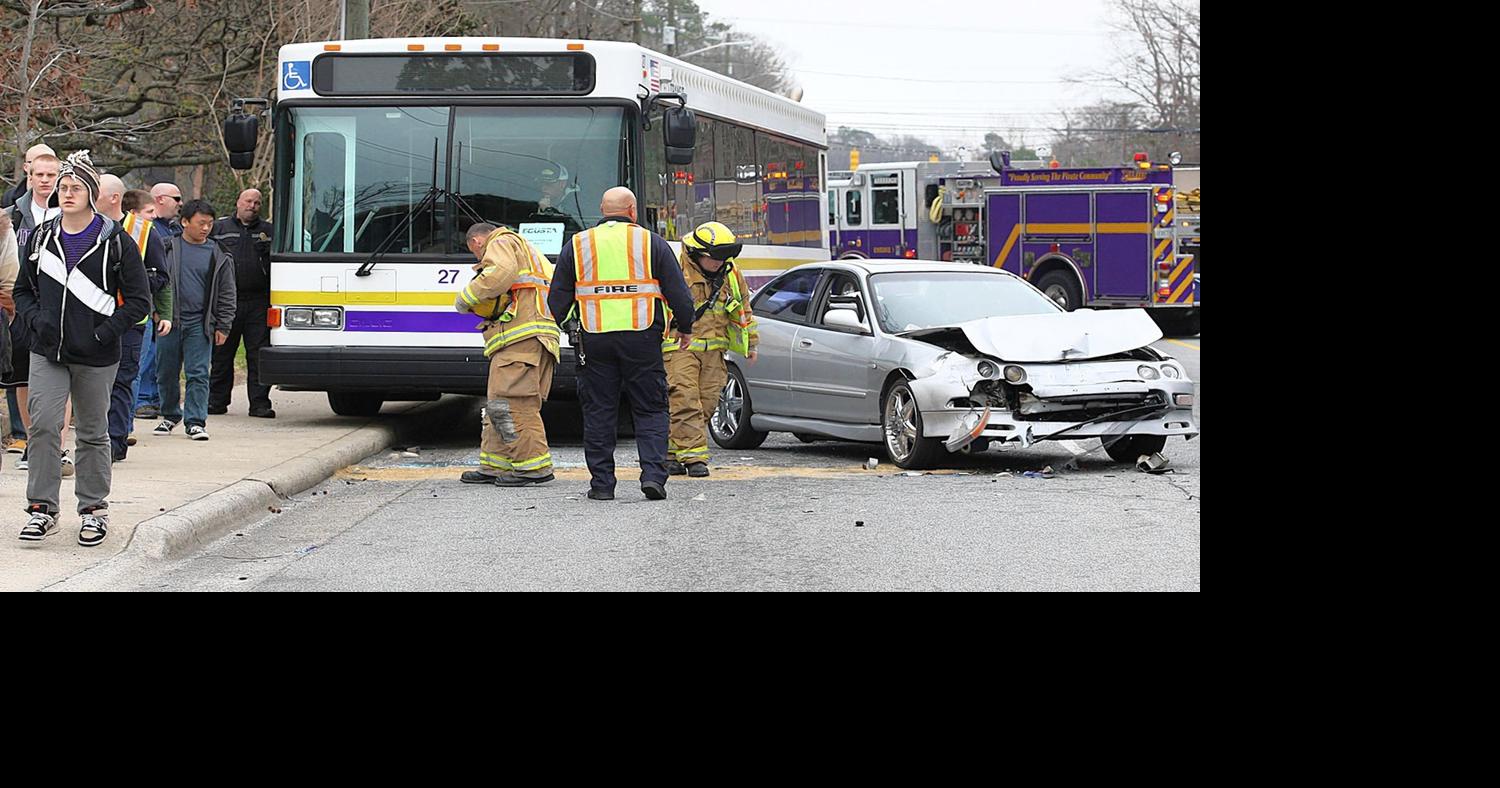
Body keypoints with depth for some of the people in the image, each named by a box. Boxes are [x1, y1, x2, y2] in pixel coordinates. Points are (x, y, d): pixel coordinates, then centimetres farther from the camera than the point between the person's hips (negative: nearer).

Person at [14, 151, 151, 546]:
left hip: (95, 357, -2)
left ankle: (94, 509, 19)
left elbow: (139, 299, -2)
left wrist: (105, 332, -13)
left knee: (92, 433, 7)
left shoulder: (115, 242, -3)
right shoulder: (40, 239, 8)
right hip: (47, 353, 2)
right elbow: (23, 290, 17)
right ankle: (42, 508, -3)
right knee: (43, 425, -9)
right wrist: (36, 320, -3)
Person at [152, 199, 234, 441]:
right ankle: (170, 416, 24)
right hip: (169, 321, 1)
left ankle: (196, 421, -2)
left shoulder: (218, 255, 7)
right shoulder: (168, 248, 5)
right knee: (167, 373, 8)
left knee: (198, 374, -5)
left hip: (199, 324, -1)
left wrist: (223, 326, 5)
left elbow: (226, 294, 10)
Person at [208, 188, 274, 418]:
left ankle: (259, 403, 1)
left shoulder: (269, 231, 14)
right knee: (221, 355, 6)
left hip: (259, 303, 0)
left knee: (259, 355, -2)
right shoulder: (218, 228, 12)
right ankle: (217, 401, 14)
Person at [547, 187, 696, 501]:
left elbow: (558, 298, 9)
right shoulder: (652, 243, 3)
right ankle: (653, 475, -7)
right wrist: (685, 329, 17)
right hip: (642, 339, -1)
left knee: (598, 413, 7)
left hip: (594, 339, 1)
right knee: (650, 410, 6)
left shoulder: (577, 245, 8)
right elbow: (679, 292, 3)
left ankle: (602, 483, 6)